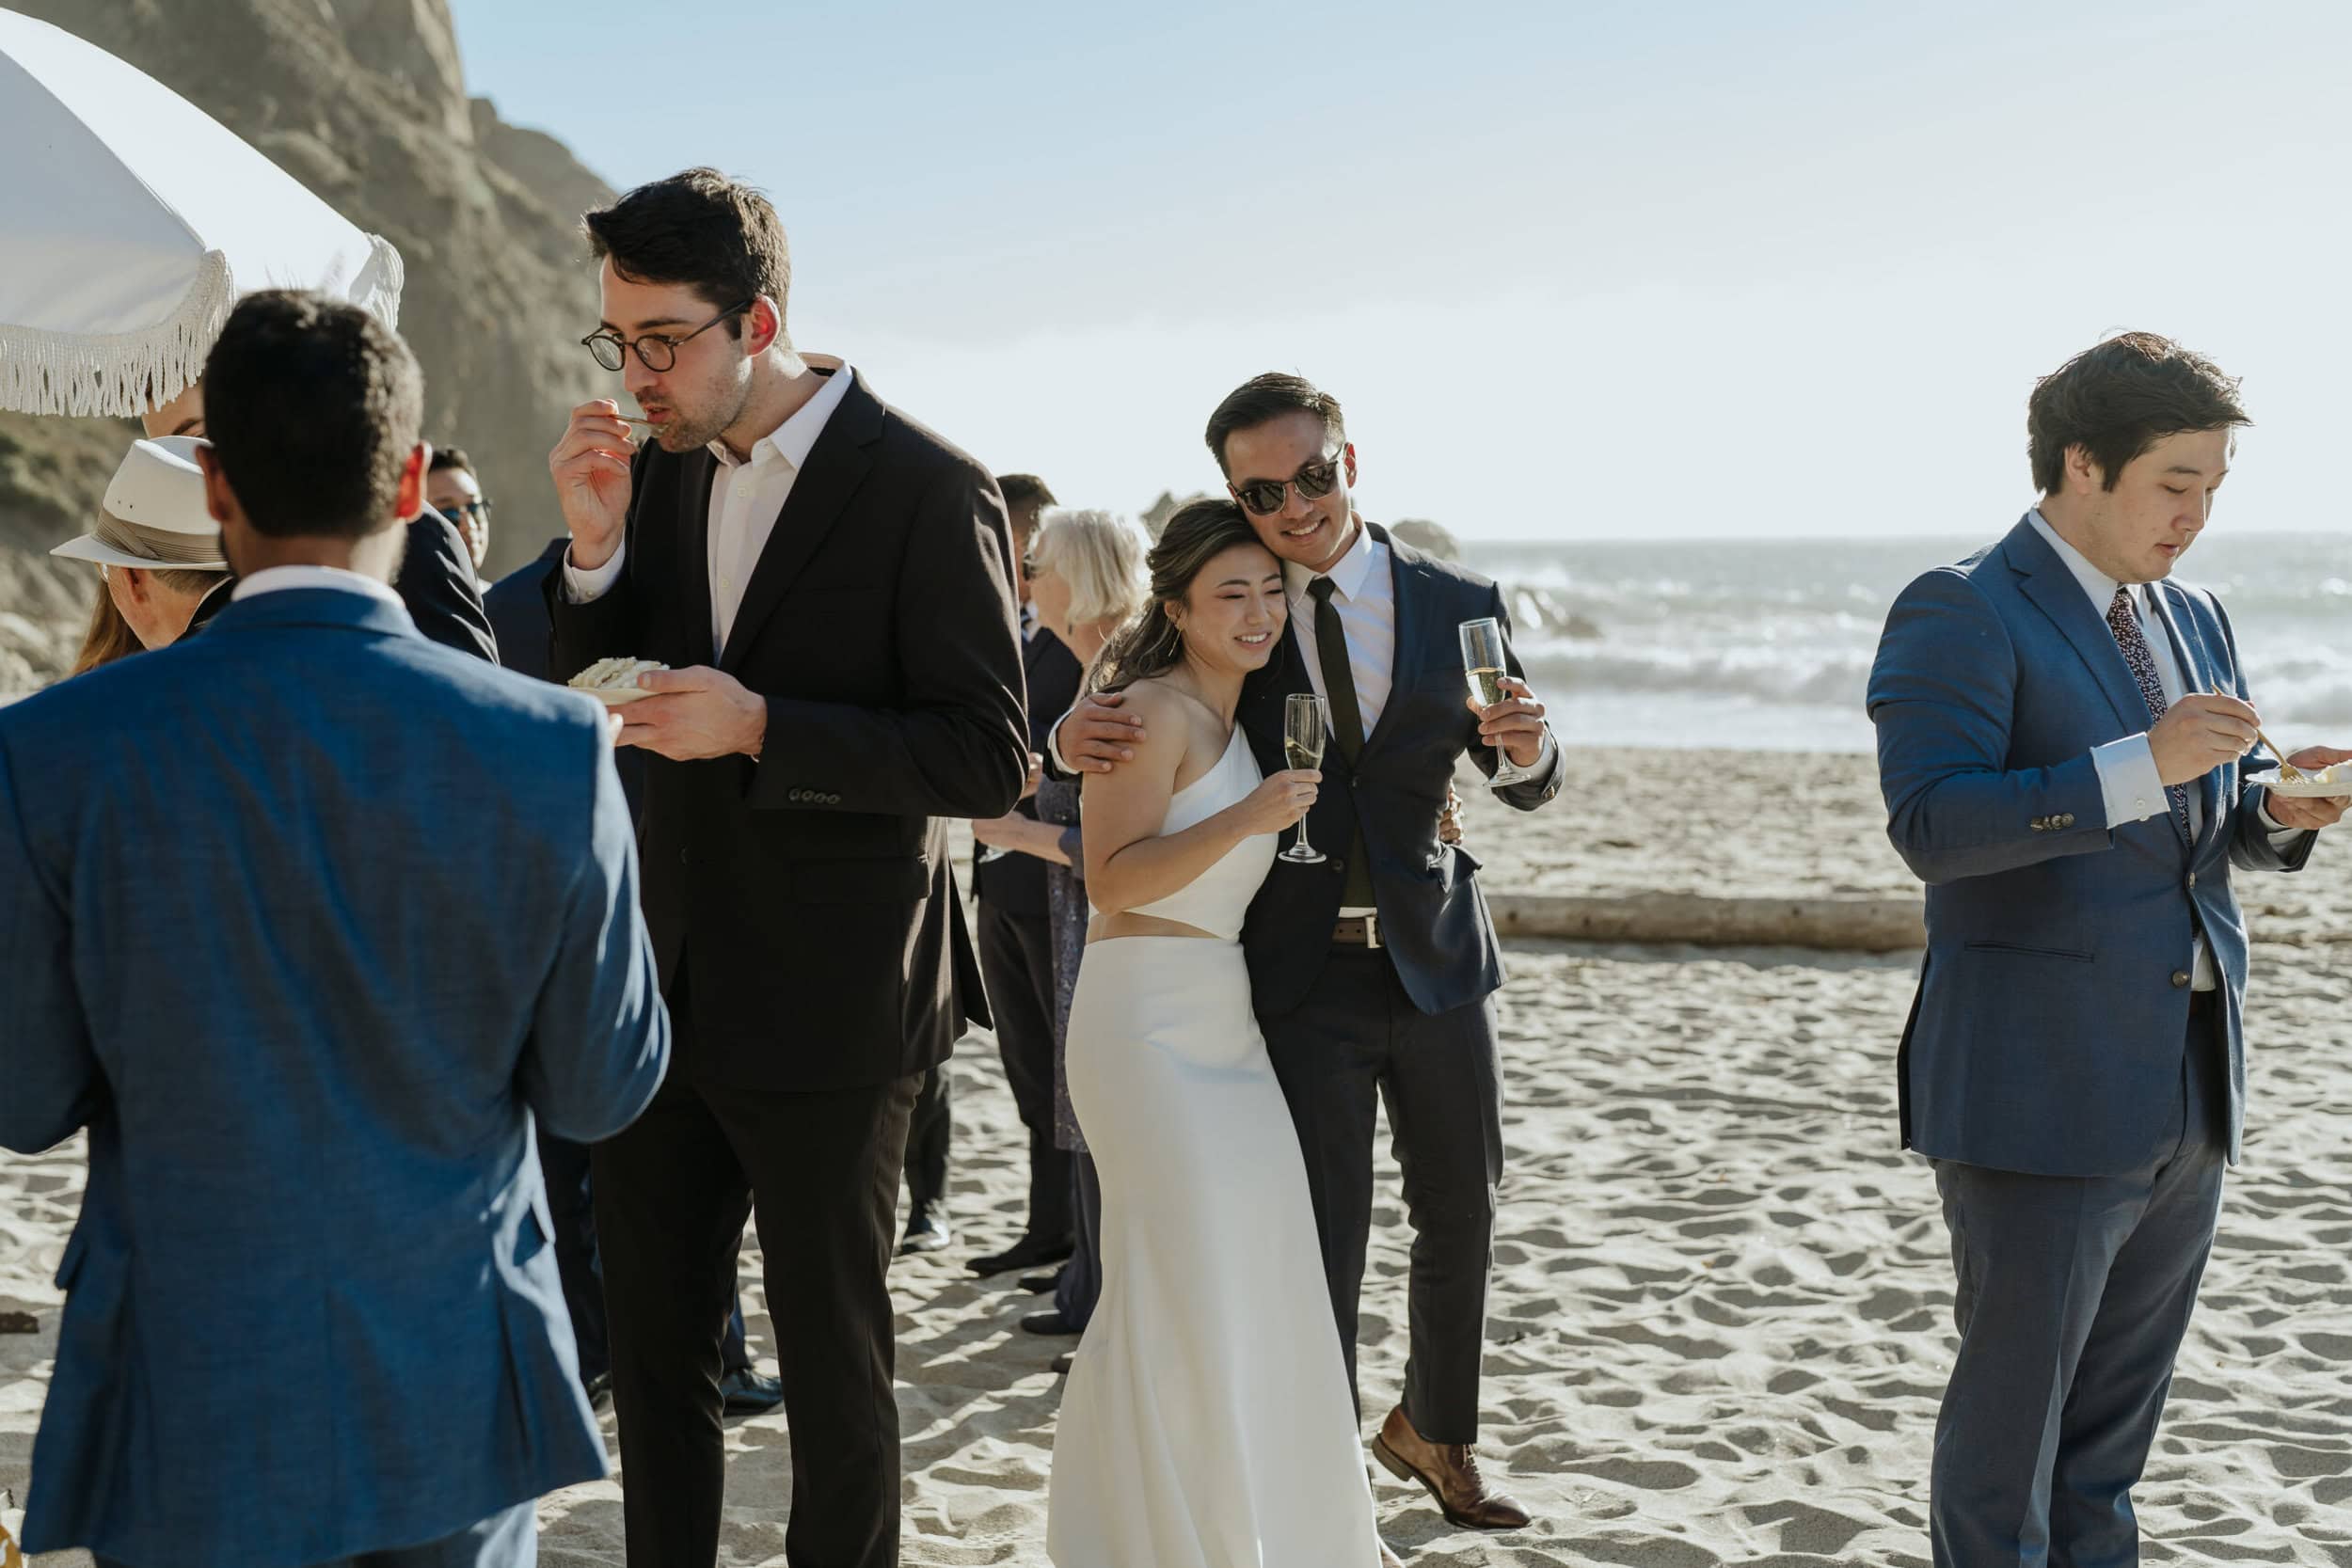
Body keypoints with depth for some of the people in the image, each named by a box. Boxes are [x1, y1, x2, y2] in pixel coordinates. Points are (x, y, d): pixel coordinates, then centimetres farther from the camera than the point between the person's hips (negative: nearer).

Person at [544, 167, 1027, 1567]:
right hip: (666, 991, 6)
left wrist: (761, 727, -24)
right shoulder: (663, 469, 5)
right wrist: (596, 547, -7)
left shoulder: (928, 491, -14)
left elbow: (990, 763, -17)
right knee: (652, 1345, 16)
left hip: (829, 1010, -6)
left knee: (835, 1362, 9)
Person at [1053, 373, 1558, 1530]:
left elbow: (1522, 787, 7)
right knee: (1322, 1241, -2)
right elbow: (1135, 720, 2)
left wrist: (1526, 747, -18)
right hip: (1301, 975, -2)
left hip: (1436, 958, 3)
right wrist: (1077, 734, -23)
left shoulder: (1459, 606, 0)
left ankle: (1436, 1432, 39)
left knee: (1462, 1214, 16)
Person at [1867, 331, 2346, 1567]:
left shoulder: (2193, 620, 16)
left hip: (2185, 1091, 8)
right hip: (2042, 1089, -8)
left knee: (2112, 1429, 16)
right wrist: (2142, 765, -27)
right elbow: (1929, 824, -22)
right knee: (2008, 1418, 1)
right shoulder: (1962, 614, -10)